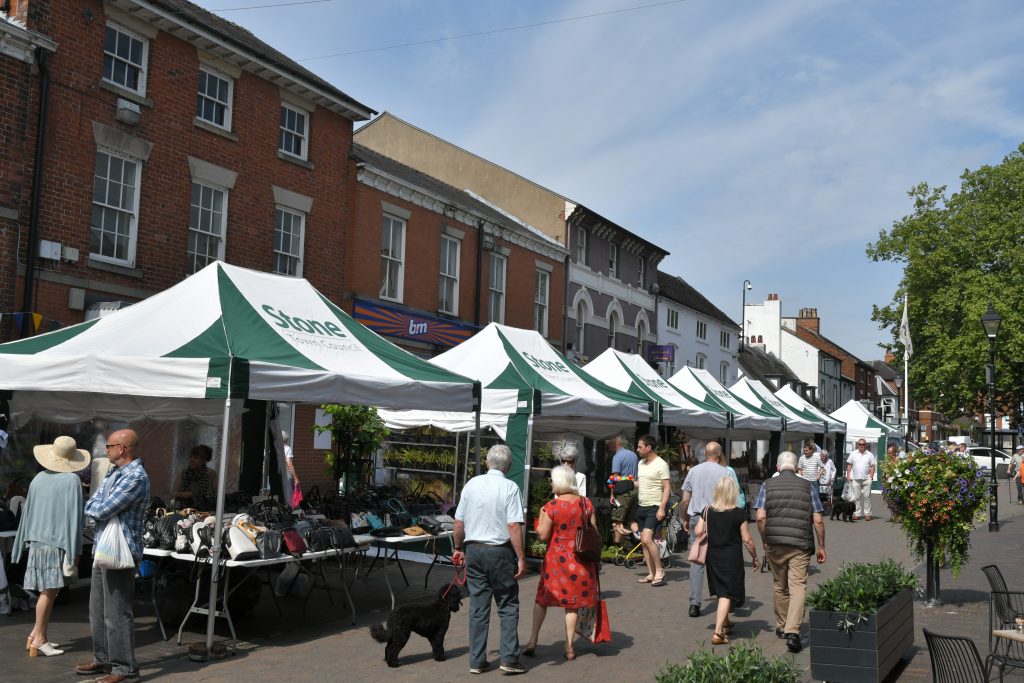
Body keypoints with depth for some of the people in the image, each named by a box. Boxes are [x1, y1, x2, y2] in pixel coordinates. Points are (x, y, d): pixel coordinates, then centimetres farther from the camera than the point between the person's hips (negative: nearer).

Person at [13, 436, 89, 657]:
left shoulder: (38, 479, 8)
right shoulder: (71, 480, -9)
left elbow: (27, 512, 14)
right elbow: (73, 515, -11)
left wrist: (23, 543, 23)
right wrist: (75, 549, -7)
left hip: (37, 540, 6)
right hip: (56, 541, -6)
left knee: (49, 590, 13)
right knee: (49, 591, -1)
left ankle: (38, 633, 15)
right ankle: (39, 637, 3)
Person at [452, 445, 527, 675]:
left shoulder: (472, 484, 3)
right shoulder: (510, 488, -10)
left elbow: (459, 521, 7)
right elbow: (514, 526, -16)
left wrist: (458, 548, 19)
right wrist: (521, 558, -12)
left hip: (473, 549, 4)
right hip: (500, 551, -4)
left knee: (478, 607, 10)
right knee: (508, 606, 9)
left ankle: (477, 661, 14)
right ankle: (509, 658, 5)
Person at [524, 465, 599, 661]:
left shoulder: (551, 506, -14)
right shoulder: (585, 503, -1)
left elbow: (543, 535, -12)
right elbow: (594, 531, 4)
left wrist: (541, 517, 3)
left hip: (557, 558, -3)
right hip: (580, 558, 3)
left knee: (542, 598, 14)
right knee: (573, 601, 10)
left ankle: (532, 642, 16)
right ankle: (569, 647, 12)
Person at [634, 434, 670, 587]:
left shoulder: (661, 464, -10)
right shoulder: (641, 464, 13)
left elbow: (667, 488, -13)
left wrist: (662, 508, -20)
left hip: (655, 507, -8)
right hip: (641, 506, 8)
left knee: (647, 539, -18)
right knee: (643, 541, 7)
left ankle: (659, 570, -5)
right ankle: (651, 574, 14)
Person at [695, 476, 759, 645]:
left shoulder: (708, 511, -3)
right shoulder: (739, 513, -12)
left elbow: (699, 531, -5)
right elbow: (747, 539, -9)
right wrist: (755, 557, 4)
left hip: (712, 555, 4)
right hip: (732, 557, -4)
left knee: (721, 592, 21)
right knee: (726, 594, -2)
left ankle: (725, 624, 39)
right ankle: (718, 633, -11)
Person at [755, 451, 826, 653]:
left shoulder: (768, 486, 4)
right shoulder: (808, 487, 4)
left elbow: (760, 517, -4)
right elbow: (818, 520, 1)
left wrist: (764, 542, 7)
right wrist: (821, 547, 9)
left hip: (774, 545, 1)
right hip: (800, 546, -1)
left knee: (779, 587, 17)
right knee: (798, 587, -3)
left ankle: (782, 627, 29)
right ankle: (793, 631, -17)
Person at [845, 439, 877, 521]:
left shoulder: (870, 454, 7)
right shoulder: (853, 454, 8)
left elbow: (872, 466, 5)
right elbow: (849, 465, 9)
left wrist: (871, 477, -5)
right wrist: (848, 476, 1)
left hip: (867, 479, -1)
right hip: (855, 479, 1)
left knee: (867, 496, -1)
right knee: (856, 497, 4)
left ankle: (867, 514, 4)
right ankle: (857, 513, 9)